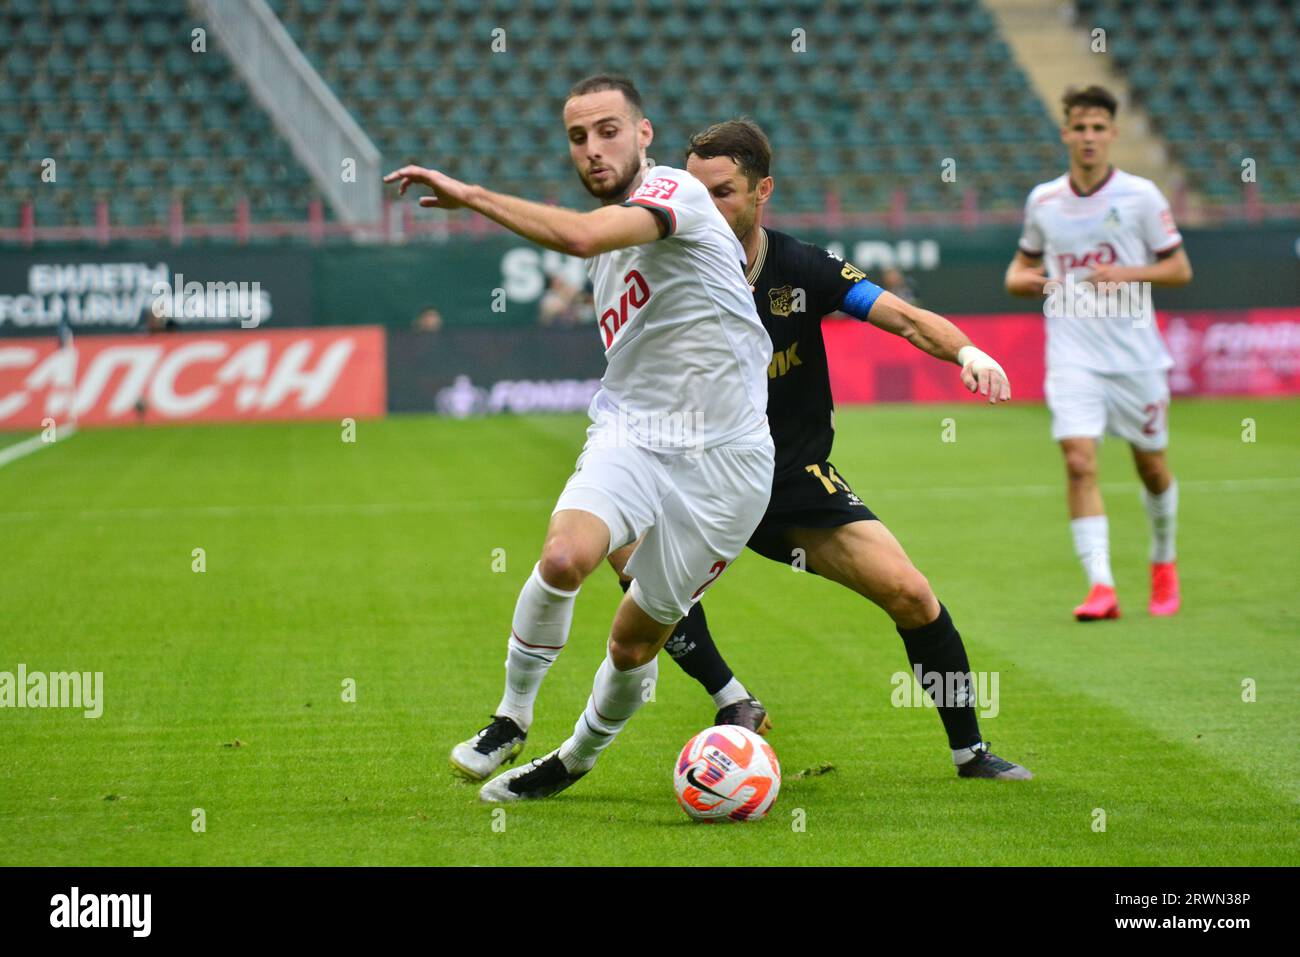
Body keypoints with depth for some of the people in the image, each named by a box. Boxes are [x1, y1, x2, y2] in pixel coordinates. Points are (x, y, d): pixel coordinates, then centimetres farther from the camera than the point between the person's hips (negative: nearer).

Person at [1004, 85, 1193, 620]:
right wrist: (1022, 279, -4)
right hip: (1072, 354, 1)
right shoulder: (1043, 201, 5)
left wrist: (1128, 274, -17)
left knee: (1151, 465, 10)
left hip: (1136, 355, -1)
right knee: (1079, 461, -16)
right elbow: (1024, 262, 20)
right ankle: (1101, 587, -19)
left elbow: (1180, 269, 0)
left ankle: (1163, 562, 37)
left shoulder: (1140, 196, -3)